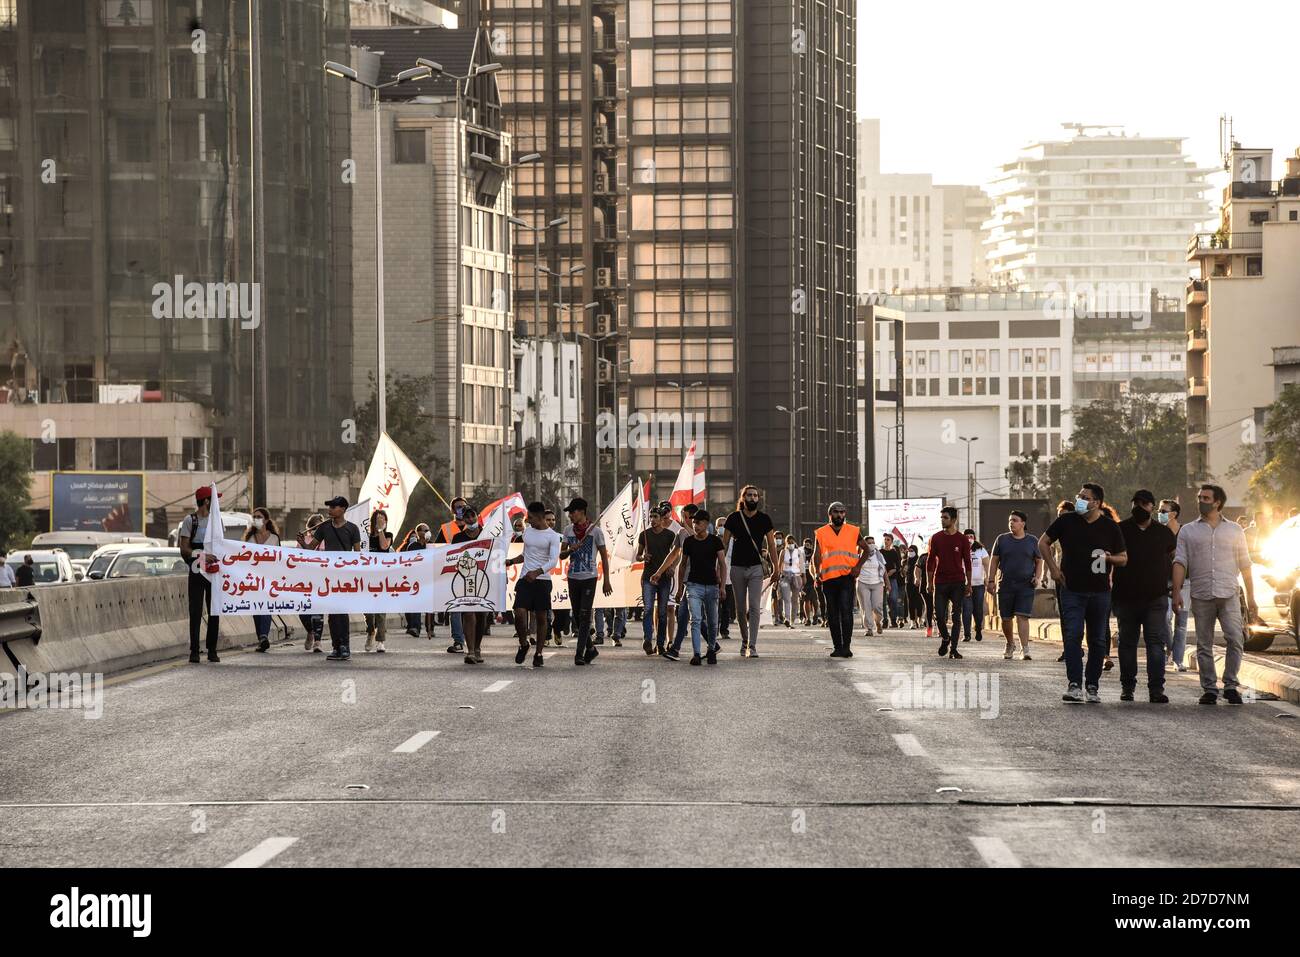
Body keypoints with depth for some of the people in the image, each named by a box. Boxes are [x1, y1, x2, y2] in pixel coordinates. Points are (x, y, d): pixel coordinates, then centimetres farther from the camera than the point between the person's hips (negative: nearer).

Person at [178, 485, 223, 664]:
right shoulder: (190, 520, -2)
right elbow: (184, 549, -7)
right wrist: (201, 555, -23)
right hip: (197, 572, -4)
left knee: (215, 612, 4)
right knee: (195, 612, -5)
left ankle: (212, 650, 9)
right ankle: (194, 651, -2)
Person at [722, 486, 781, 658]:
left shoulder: (764, 519, 4)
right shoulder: (733, 518, 3)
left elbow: (771, 545, 8)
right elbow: (724, 544, 5)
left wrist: (776, 569, 4)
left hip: (756, 568, -1)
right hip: (737, 567, 1)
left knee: (754, 608, -12)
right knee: (741, 609, 7)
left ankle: (752, 646, -14)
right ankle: (744, 642, 25)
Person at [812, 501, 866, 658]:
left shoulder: (853, 532, 8)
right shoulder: (821, 533, 9)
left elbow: (866, 549, 17)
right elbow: (817, 554, 4)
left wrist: (858, 566, 2)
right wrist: (817, 571, -13)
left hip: (847, 576, -2)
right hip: (828, 578, 2)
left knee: (846, 611, -14)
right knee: (832, 614, 6)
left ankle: (846, 647, -15)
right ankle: (837, 647, 14)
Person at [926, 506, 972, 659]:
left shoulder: (962, 539, 2)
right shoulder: (936, 538, 5)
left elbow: (967, 563, 6)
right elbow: (930, 561, 9)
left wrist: (968, 584, 3)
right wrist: (930, 583, 5)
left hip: (958, 583, -1)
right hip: (940, 582, 1)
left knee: (956, 617, -3)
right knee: (939, 615, -3)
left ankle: (953, 649, 0)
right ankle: (945, 638, 24)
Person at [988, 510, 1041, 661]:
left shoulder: (1032, 541, 7)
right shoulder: (1002, 539, 7)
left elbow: (1039, 561, 13)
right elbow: (994, 561, 8)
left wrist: (1037, 576, -3)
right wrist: (991, 580, 0)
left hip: (1026, 586, -2)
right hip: (1005, 585, 2)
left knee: (1022, 617, -13)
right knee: (1006, 618, 7)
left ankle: (1025, 650, -16)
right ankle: (1010, 644, 30)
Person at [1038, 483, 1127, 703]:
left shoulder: (1110, 527, 2)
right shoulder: (1067, 521, 2)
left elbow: (1123, 559, 10)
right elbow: (1043, 543, 12)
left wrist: (1109, 558, -12)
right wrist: (1053, 568, 2)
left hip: (1100, 592, 1)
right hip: (1072, 590, -1)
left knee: (1098, 641, 5)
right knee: (1073, 636, -13)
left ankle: (1092, 687, 14)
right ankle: (1075, 685, -16)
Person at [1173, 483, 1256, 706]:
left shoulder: (1234, 530, 13)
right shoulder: (1188, 531, 12)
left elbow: (1245, 565, 13)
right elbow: (1180, 562, 4)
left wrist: (1251, 598, 8)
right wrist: (1176, 592, -9)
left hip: (1229, 595, 0)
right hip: (1201, 596, 0)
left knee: (1235, 640, -12)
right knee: (1204, 645, 1)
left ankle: (1230, 685, -1)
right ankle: (1209, 689, 7)